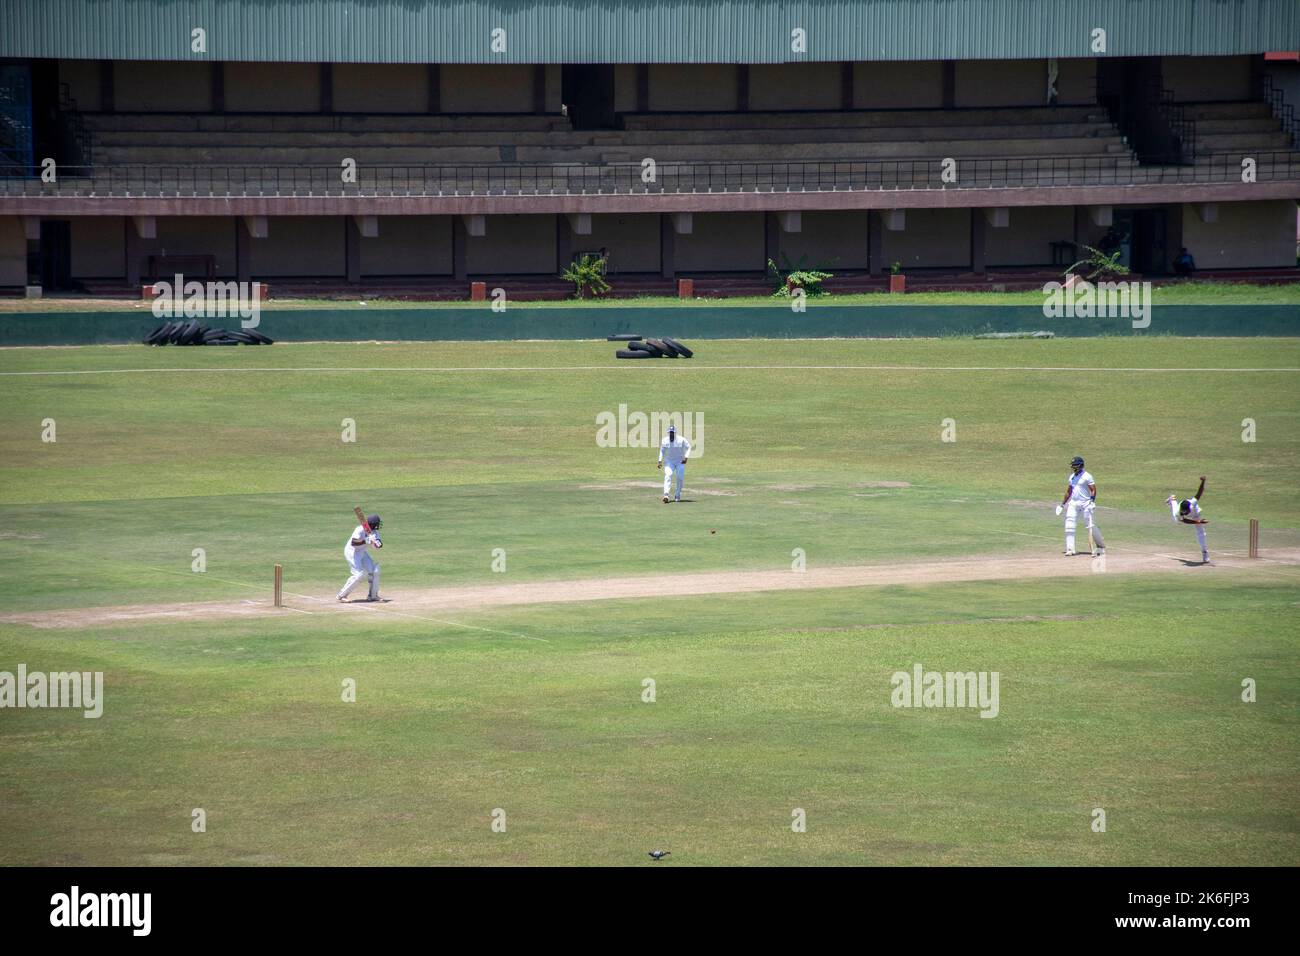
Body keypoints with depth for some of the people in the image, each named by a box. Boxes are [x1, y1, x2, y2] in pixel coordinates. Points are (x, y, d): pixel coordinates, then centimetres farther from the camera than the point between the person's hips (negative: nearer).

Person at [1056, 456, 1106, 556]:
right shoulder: (1071, 477, 14)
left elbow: (1093, 490, -11)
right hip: (1073, 503, 6)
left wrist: (1092, 501, -24)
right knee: (1069, 525, -4)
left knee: (1091, 526, -7)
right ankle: (1070, 549, -3)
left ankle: (1101, 546, 8)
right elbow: (1068, 491, 23)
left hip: (1085, 503, -6)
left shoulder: (1087, 476, -7)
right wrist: (1062, 504, 22)